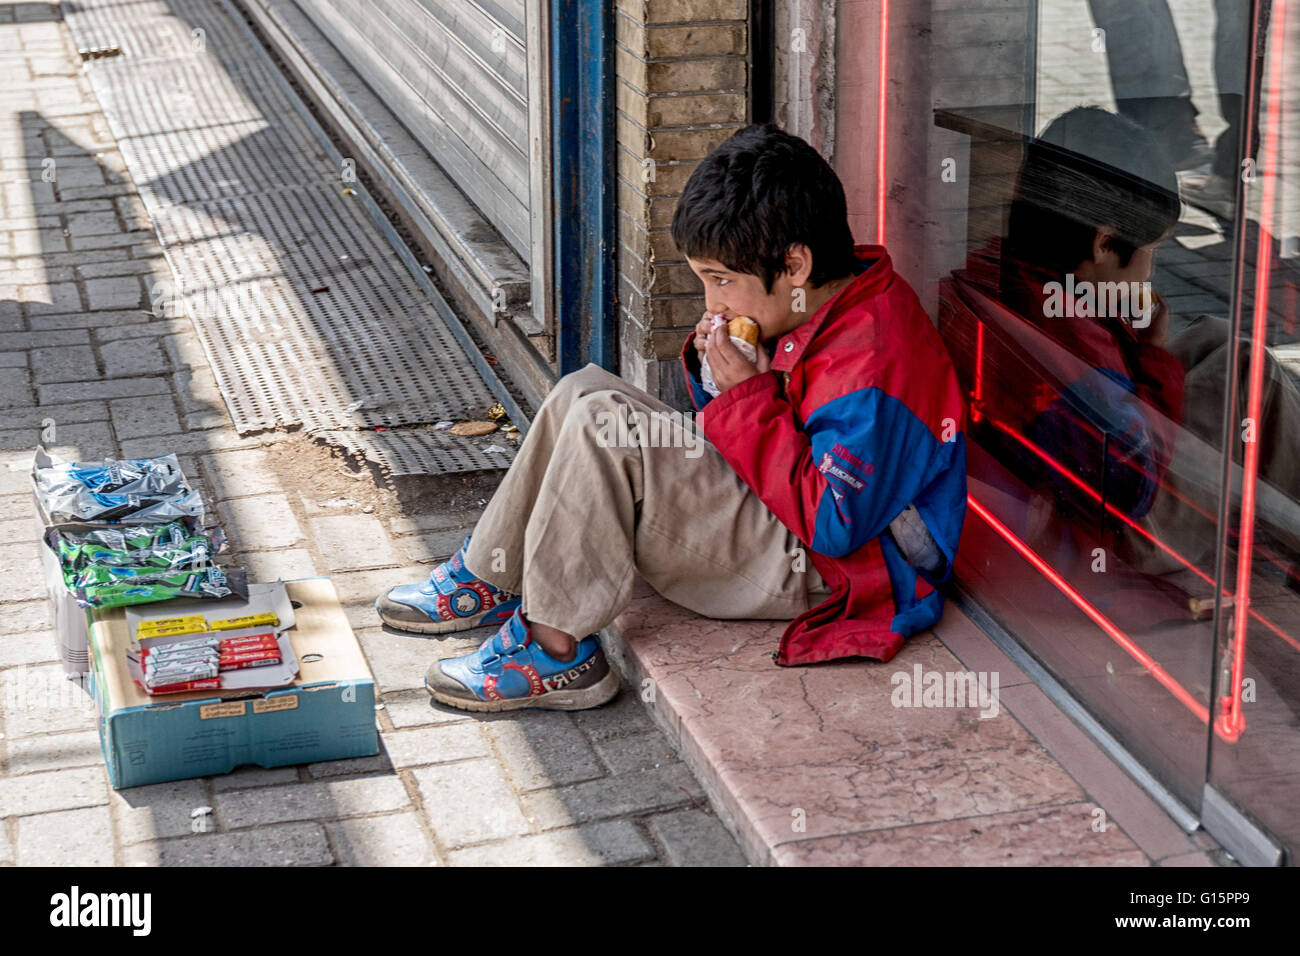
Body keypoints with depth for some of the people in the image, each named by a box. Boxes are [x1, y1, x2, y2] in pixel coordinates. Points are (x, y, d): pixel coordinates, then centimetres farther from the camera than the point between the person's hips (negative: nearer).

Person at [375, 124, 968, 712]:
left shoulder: (871, 365, -26)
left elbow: (831, 525, -28)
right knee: (584, 394, 9)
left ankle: (554, 650, -16)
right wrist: (718, 370, -5)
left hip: (822, 572, -10)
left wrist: (748, 396, -24)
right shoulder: (821, 310, 4)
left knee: (602, 426, -24)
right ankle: (490, 581, 14)